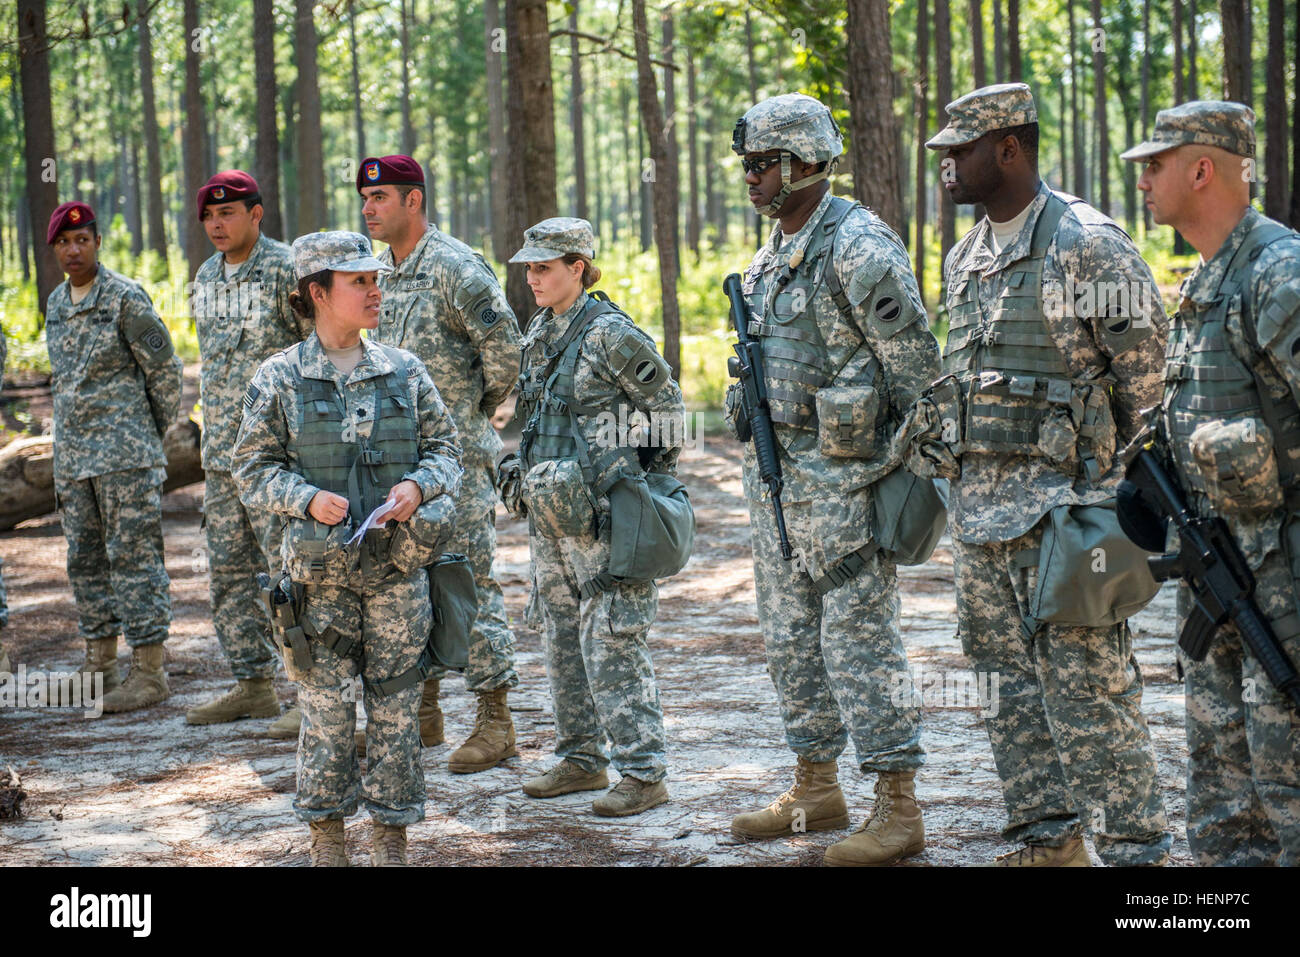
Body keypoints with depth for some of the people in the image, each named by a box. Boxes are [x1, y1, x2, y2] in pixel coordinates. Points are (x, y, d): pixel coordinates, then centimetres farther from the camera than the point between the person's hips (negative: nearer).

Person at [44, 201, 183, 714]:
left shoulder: (126, 298, -8)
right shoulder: (55, 304, 13)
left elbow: (164, 369, -4)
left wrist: (153, 433, 3)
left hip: (126, 453, -7)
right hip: (73, 455, 7)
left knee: (133, 556, -7)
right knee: (85, 558, 10)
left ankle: (149, 671, -4)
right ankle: (99, 663, 18)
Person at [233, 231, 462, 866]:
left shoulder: (403, 371, 5)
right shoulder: (278, 378, -1)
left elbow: (445, 448, 10)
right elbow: (253, 468, 1)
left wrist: (417, 486, -10)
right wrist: (306, 499, -15)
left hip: (398, 564, 2)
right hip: (321, 569, -2)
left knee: (396, 705, 5)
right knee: (326, 705, 1)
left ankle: (392, 840, 15)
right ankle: (327, 841, 14)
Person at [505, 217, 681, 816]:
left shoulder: (609, 333, -13)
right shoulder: (540, 332, 11)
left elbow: (667, 407, -6)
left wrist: (651, 478, -1)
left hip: (603, 513, -9)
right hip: (549, 512, 9)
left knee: (611, 641, -8)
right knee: (562, 637, 13)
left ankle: (643, 773, -3)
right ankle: (581, 759, 24)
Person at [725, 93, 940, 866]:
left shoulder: (858, 247, -14)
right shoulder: (772, 256, 15)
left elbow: (917, 363, -15)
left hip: (840, 474, -10)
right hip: (775, 467, 10)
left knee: (859, 638, -8)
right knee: (792, 637, 14)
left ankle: (899, 810, -3)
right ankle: (817, 790, 25)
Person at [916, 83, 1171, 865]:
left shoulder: (1086, 244, -11)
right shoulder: (966, 257, 14)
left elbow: (1147, 372, -10)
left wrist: (1107, 476, -6)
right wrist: (969, 470, 18)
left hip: (1062, 502, -8)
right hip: (978, 500, 9)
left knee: (1088, 685, -8)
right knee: (1010, 681, 12)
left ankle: (1136, 847, -1)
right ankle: (1048, 841, 20)